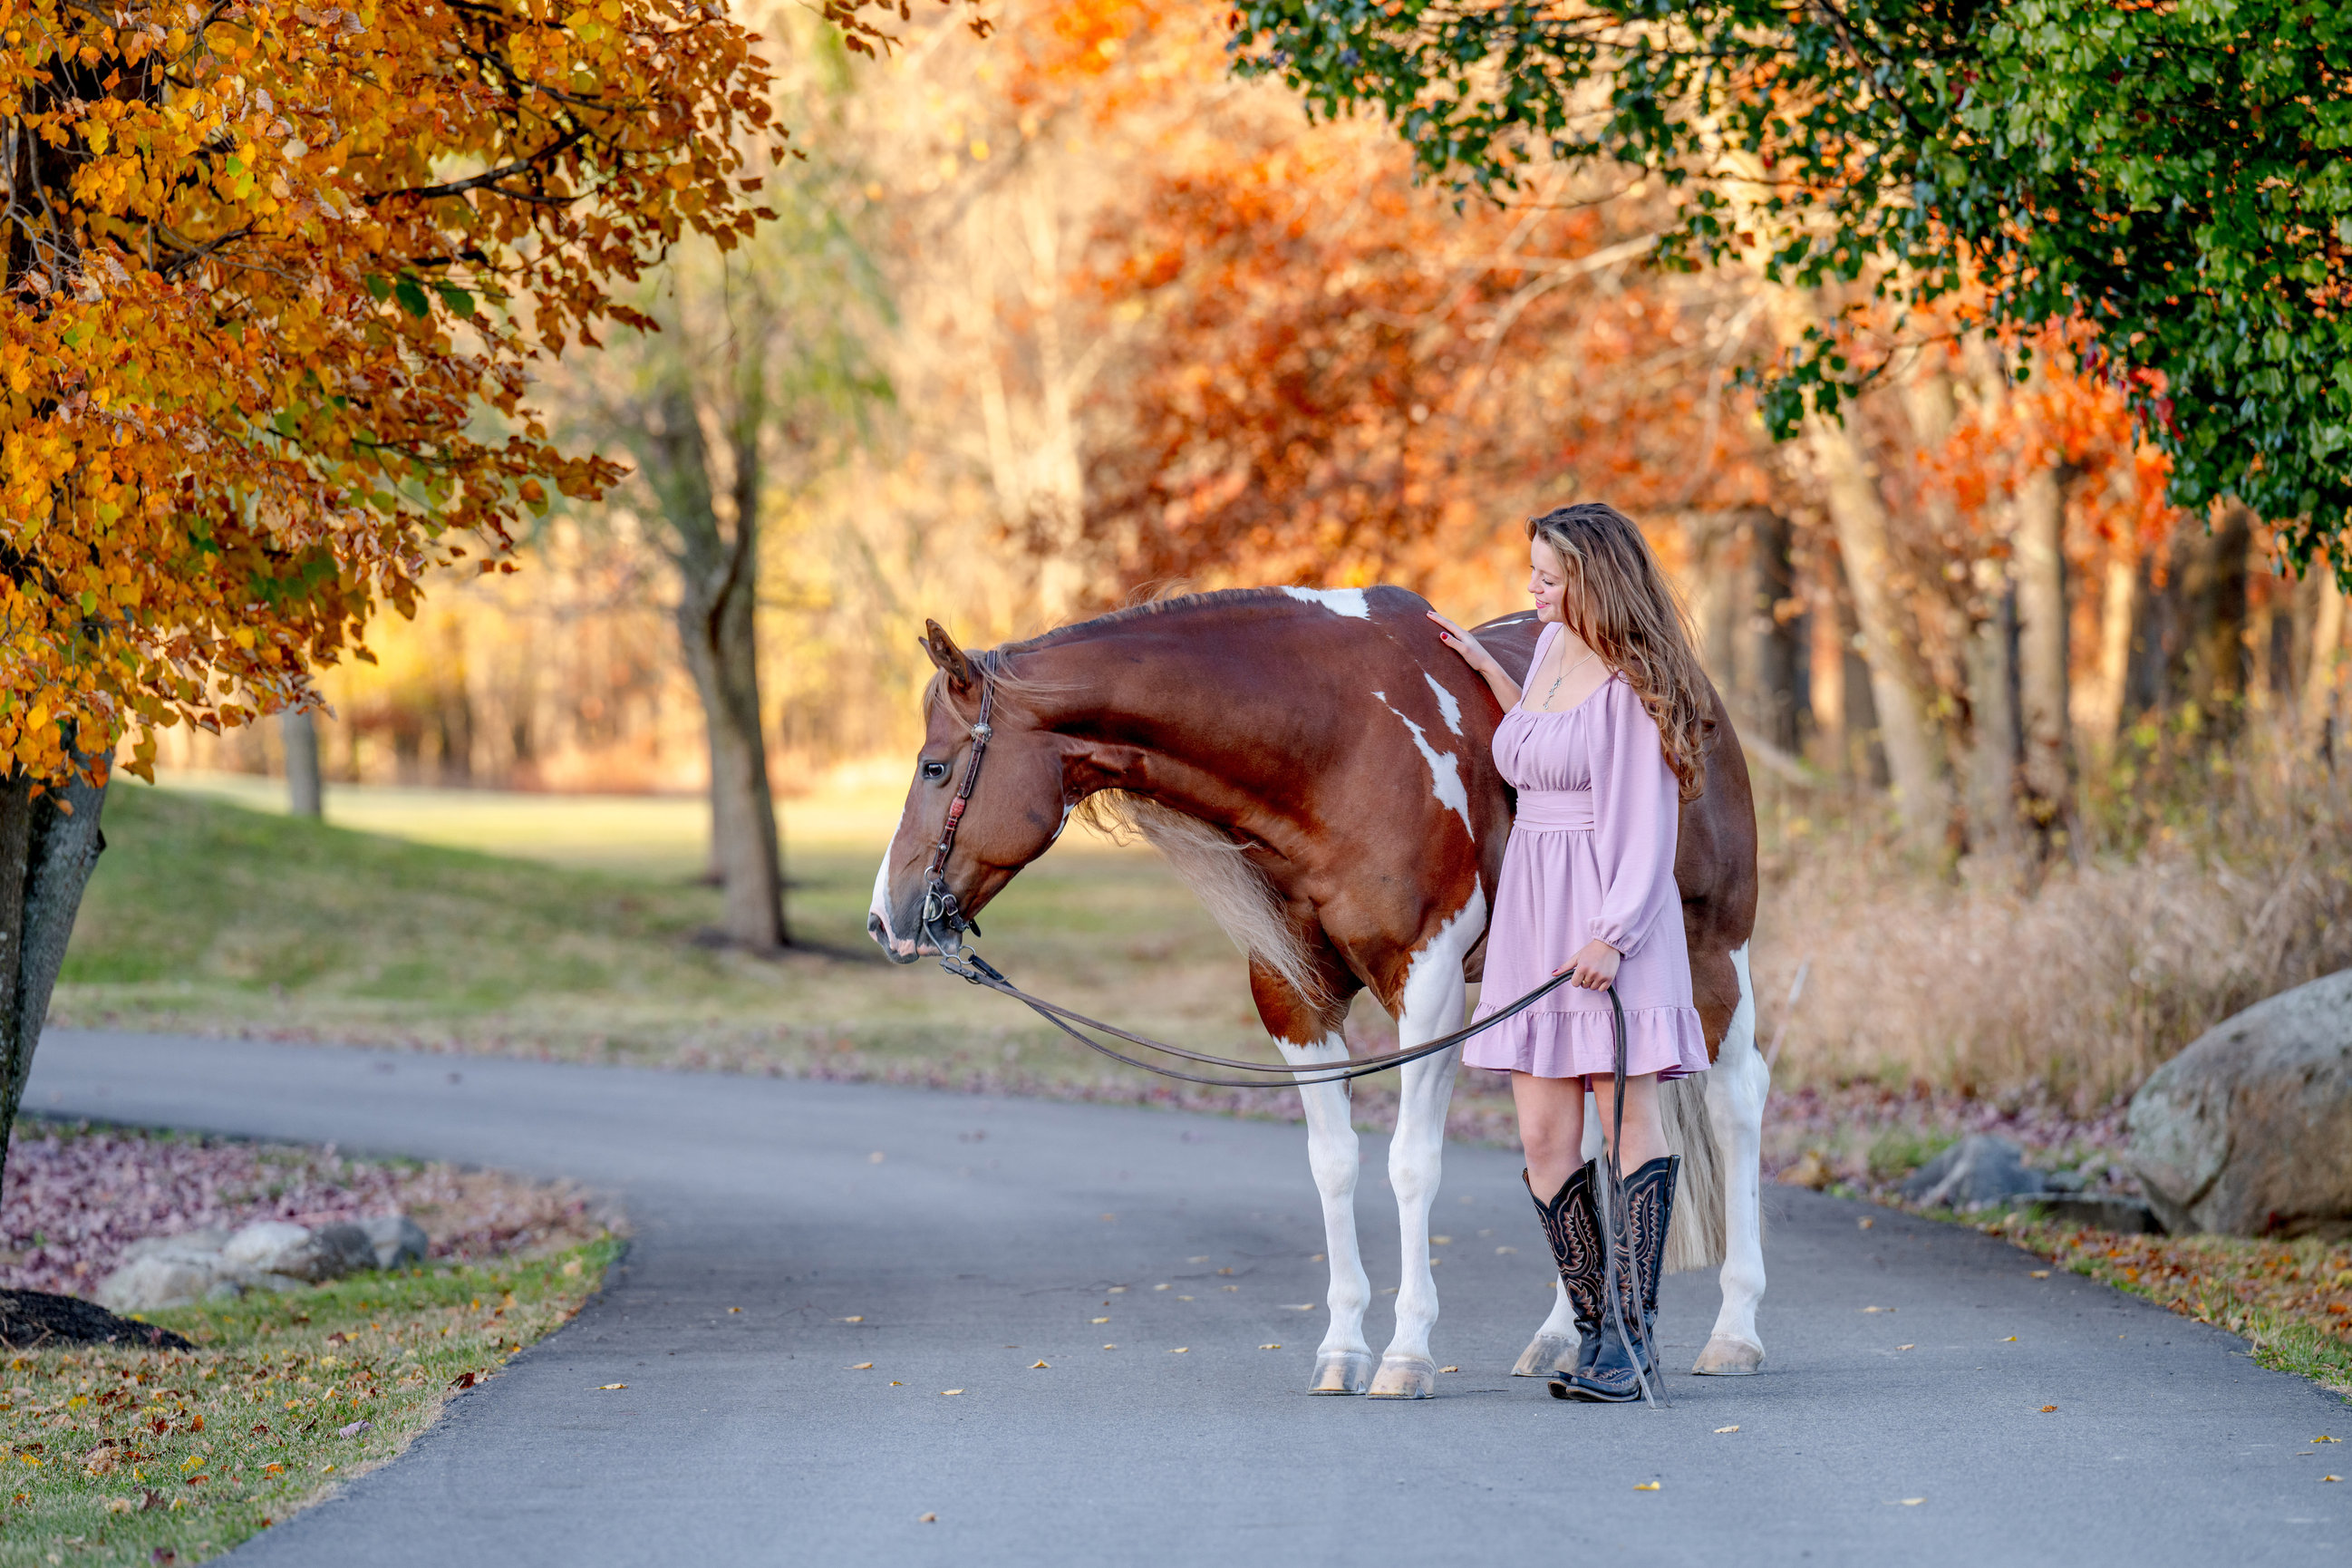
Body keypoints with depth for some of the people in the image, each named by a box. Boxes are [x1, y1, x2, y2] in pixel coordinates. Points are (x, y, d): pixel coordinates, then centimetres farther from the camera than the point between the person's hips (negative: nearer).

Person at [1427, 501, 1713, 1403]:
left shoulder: (1628, 687, -12)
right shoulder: (1552, 645, 12)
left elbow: (1644, 826, -15)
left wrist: (1611, 932, -24)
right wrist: (1485, 667, 25)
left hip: (1607, 921, -8)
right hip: (1530, 913, 8)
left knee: (1627, 1118, -4)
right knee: (1543, 1135, 4)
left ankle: (1631, 1335, -3)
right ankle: (1596, 1329, 10)